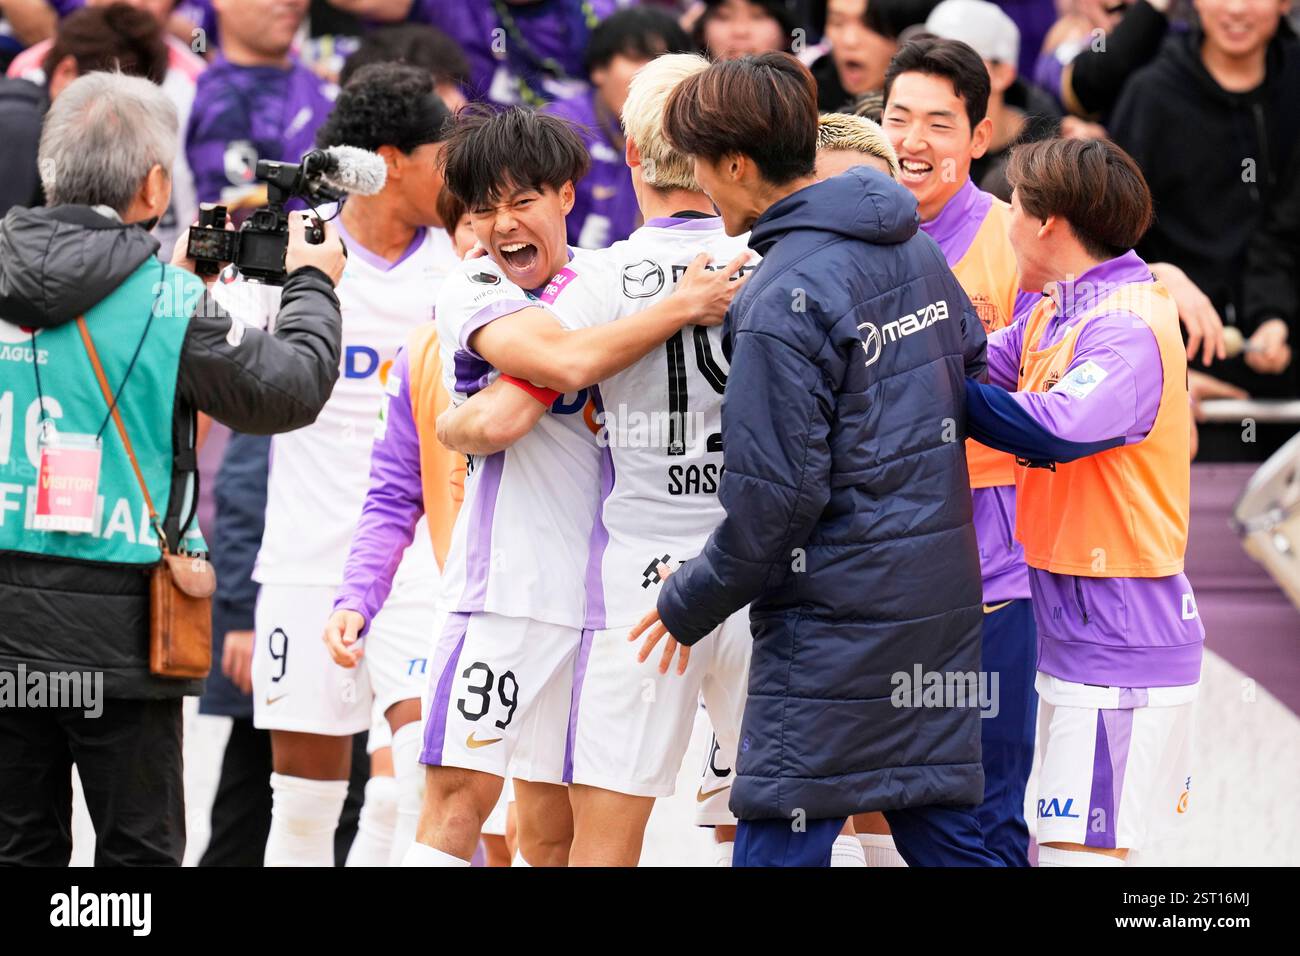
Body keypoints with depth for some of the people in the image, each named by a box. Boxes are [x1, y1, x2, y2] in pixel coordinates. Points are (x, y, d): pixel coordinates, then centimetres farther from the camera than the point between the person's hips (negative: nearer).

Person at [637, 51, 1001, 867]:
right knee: (944, 833, 12)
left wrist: (690, 604, -4)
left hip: (836, 615, -8)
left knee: (778, 845, -4)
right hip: (944, 607, 8)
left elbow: (775, 497, -17)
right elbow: (972, 371, 20)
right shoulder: (918, 250, 7)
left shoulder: (784, 300, -17)